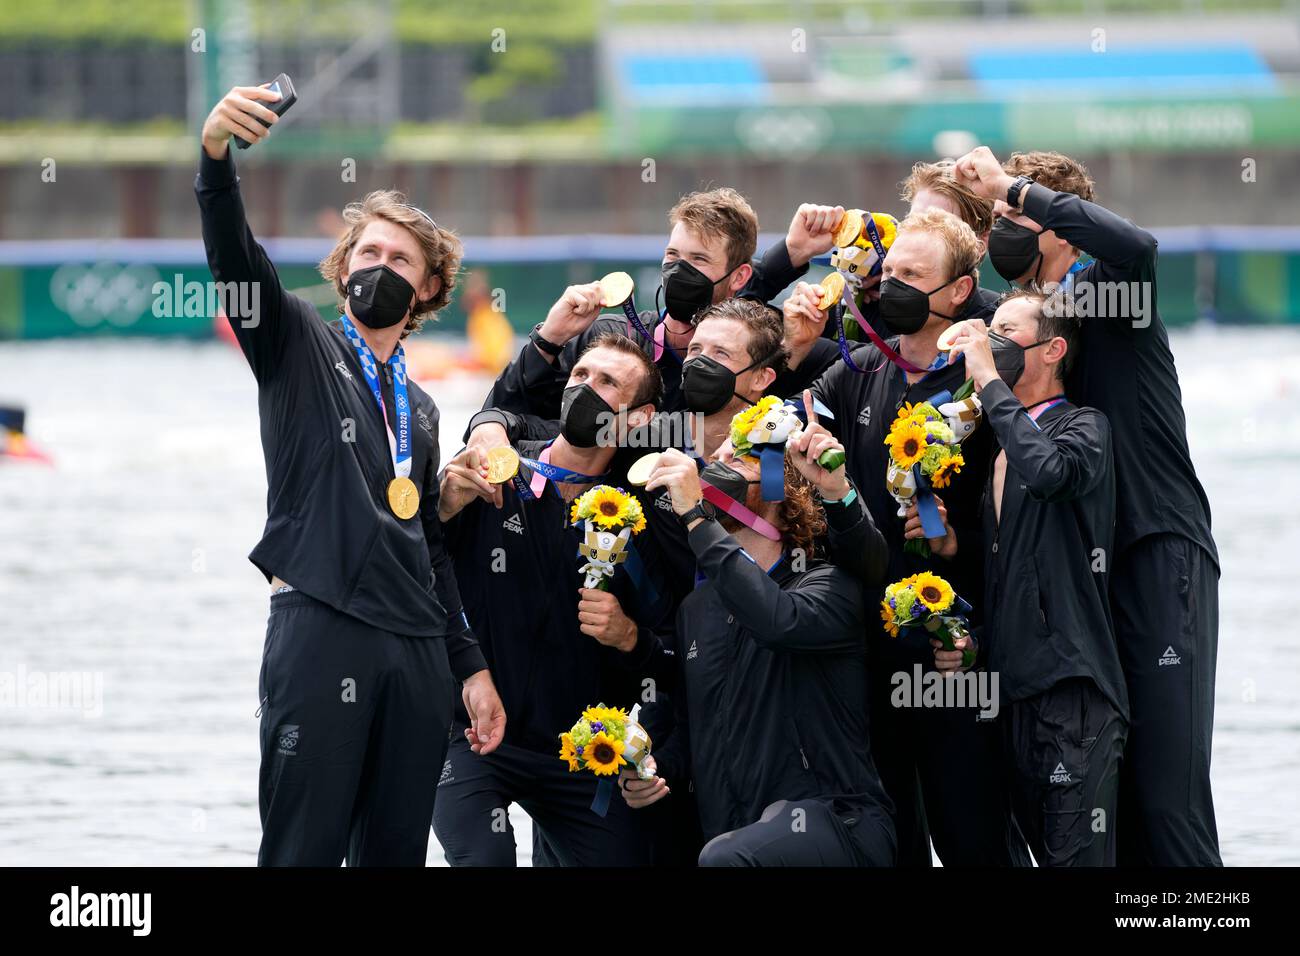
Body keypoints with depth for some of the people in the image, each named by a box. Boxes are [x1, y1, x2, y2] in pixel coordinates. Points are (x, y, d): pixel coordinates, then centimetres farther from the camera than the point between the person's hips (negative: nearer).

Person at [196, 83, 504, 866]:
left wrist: (470, 666, 18)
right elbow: (234, 258, -10)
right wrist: (217, 155, -28)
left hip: (418, 652, 6)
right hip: (321, 629, -6)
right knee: (304, 852, -12)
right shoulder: (300, 345, 9)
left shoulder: (420, 410, 24)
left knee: (396, 855, 4)